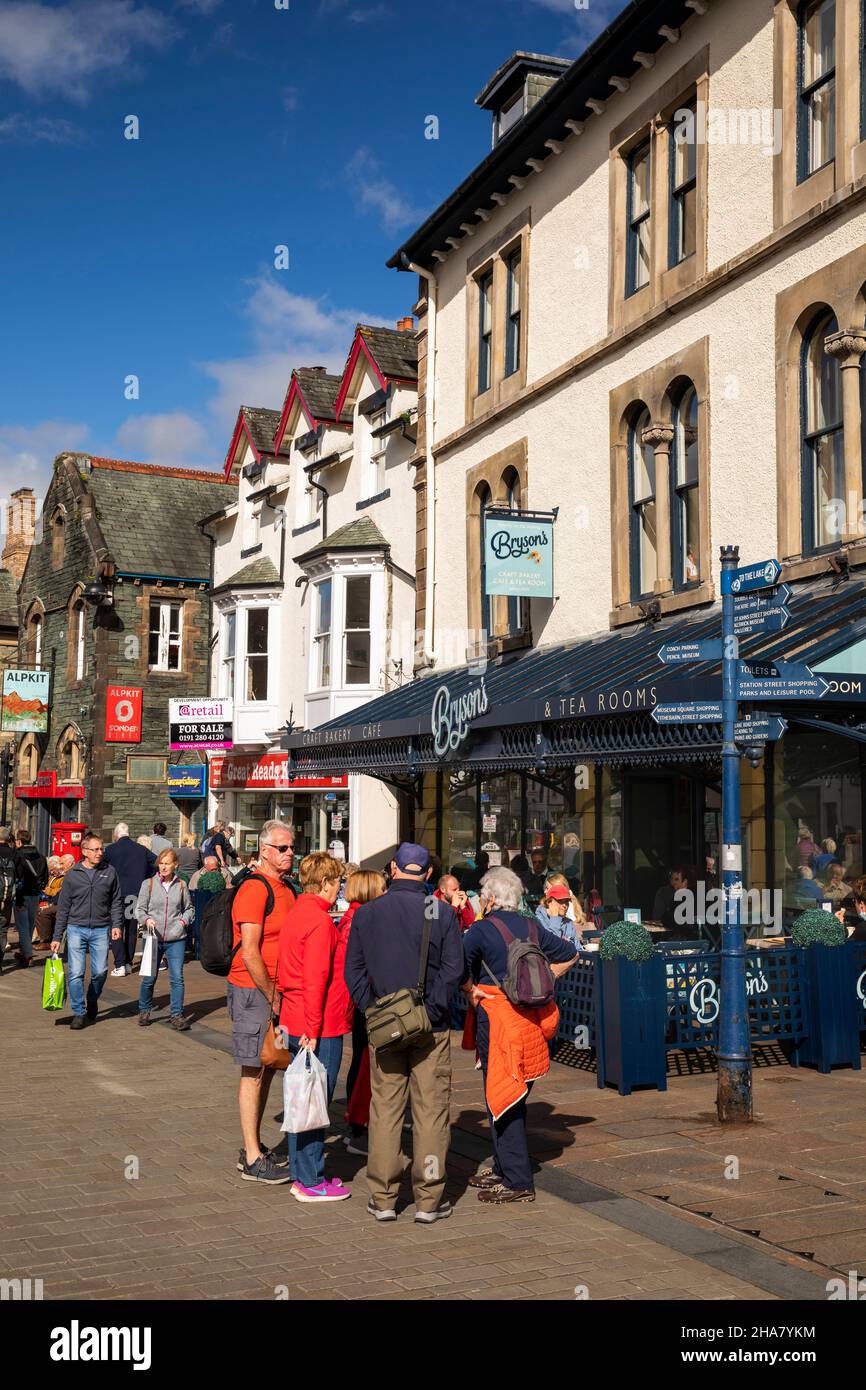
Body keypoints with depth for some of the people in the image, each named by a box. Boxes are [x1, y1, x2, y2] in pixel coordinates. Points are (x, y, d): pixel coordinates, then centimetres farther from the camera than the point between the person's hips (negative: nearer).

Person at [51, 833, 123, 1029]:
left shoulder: (110, 872, 5)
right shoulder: (73, 874, 4)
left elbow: (117, 902, 9)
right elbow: (63, 907, 7)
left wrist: (117, 925, -5)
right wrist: (57, 936, 6)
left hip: (101, 930, 1)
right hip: (76, 929, -1)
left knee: (100, 972, 0)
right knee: (76, 973, -6)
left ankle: (92, 1001, 28)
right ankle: (79, 1012, 5)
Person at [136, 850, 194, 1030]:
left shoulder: (181, 885, 4)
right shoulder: (149, 884, 0)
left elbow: (189, 908, 17)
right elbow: (139, 908, 3)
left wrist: (184, 920, -1)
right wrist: (146, 919, -16)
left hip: (176, 939, 1)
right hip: (153, 938, -1)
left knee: (177, 978, -4)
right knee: (149, 978, 6)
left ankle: (177, 1015, 6)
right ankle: (144, 1011, 27)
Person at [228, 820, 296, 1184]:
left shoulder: (287, 889, 13)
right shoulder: (254, 889, -15)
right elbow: (250, 953, -19)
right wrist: (272, 997, -14)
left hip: (276, 990, 9)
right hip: (253, 990, -9)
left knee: (267, 1069, 14)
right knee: (254, 1071, -4)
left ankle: (254, 1147, 24)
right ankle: (252, 1160, 2)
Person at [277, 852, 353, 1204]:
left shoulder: (296, 914, 12)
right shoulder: (320, 921, -18)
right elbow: (316, 979, -22)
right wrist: (313, 1029, -20)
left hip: (297, 1025, 10)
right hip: (321, 1028, -10)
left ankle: (303, 1175, 23)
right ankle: (311, 1182, 6)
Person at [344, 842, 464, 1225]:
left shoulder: (366, 913, 2)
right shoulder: (441, 912, -5)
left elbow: (353, 971, 1)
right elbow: (453, 968, -10)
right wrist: (434, 1009, -4)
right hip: (431, 1028, -2)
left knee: (384, 1110, 9)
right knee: (431, 1111, 5)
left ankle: (383, 1198, 13)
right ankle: (429, 1200, 10)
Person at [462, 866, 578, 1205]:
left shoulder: (481, 930, -10)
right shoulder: (532, 927, 7)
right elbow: (569, 954, 17)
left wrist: (472, 992, 1)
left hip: (495, 1015, -7)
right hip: (529, 1016, 7)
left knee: (501, 1094, -2)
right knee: (515, 1093, 16)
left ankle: (517, 1181, -1)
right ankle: (504, 1168, 28)